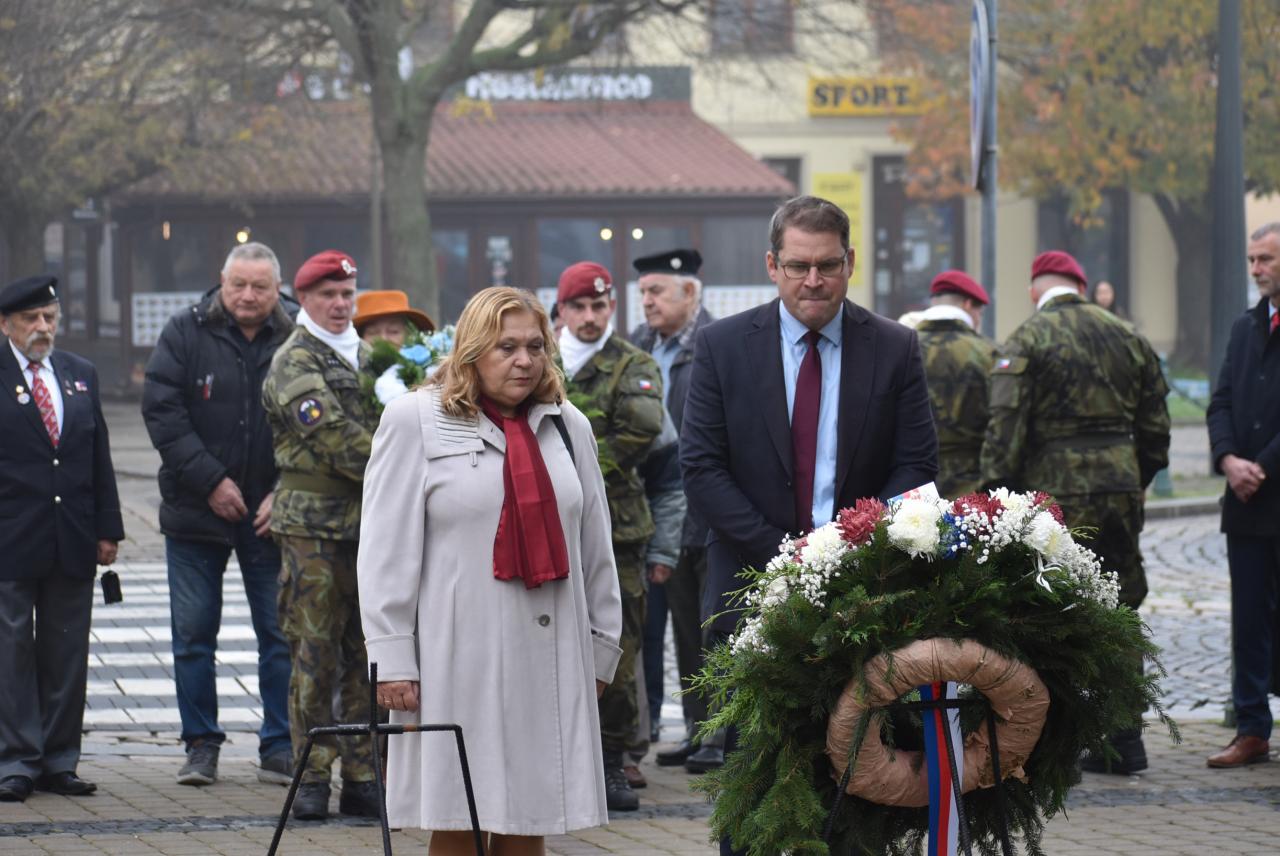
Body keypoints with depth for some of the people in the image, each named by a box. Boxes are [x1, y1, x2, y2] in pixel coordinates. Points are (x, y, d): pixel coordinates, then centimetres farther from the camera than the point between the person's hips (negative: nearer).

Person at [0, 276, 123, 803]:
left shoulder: (81, 375, 13)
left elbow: (99, 457, 14)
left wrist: (108, 528, 9)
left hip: (73, 542, 5)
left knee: (67, 653, 7)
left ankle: (59, 761, 13)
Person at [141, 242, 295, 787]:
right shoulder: (186, 334, 0)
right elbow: (162, 412, -6)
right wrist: (210, 482, -12)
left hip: (270, 515, 0)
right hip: (196, 512, 1)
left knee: (281, 633, 1)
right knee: (193, 633, 5)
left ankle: (279, 748, 9)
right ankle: (201, 745, 14)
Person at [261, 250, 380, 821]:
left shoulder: (363, 357, 17)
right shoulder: (294, 363, -7)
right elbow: (335, 439, -15)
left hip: (371, 523, 6)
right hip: (313, 529, -6)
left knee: (367, 654, 6)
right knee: (316, 655, -4)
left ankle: (361, 777, 10)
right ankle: (312, 779, 1)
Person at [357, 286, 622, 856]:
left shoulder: (567, 426, 14)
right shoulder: (414, 420, 0)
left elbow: (595, 547, 18)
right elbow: (386, 549, -4)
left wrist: (601, 645, 16)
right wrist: (391, 659, -9)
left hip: (548, 654, 4)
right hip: (456, 656, -4)